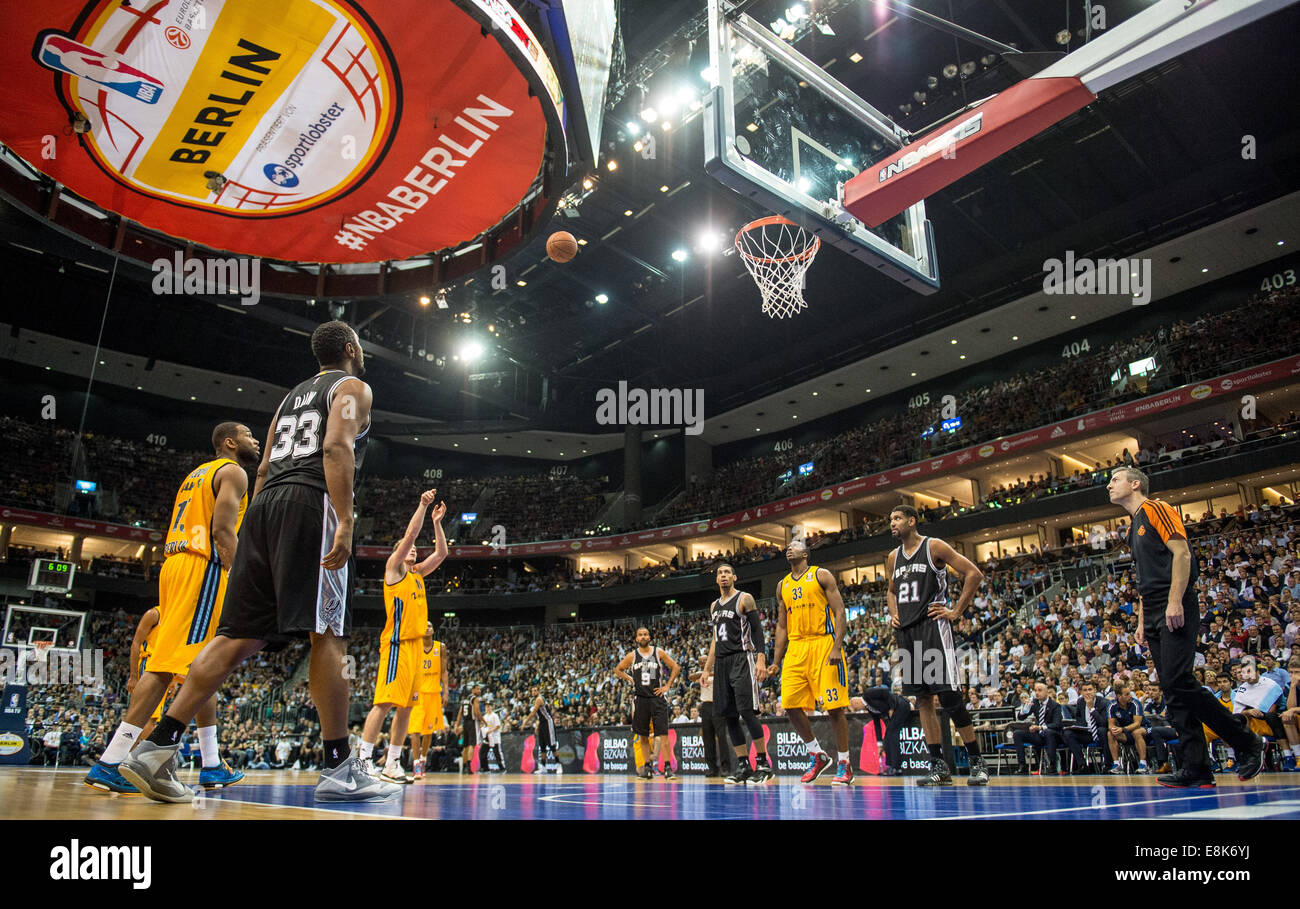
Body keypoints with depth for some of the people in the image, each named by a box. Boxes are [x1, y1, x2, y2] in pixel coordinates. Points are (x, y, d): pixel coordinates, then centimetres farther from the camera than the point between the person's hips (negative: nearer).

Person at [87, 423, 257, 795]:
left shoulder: (198, 474, 27)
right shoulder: (233, 472, -1)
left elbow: (174, 534, 24)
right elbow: (222, 530, -14)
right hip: (204, 567, -10)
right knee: (166, 666, -14)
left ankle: (212, 765, 18)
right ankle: (109, 765, -17)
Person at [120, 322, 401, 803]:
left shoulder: (292, 395, 31)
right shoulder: (353, 387, 8)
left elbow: (264, 468, 24)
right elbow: (337, 446, -12)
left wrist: (259, 533, 26)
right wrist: (344, 522, -20)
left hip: (266, 503, 8)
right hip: (312, 501, -8)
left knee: (239, 635, 5)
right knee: (328, 633, -9)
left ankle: (158, 747, 0)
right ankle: (339, 770, -8)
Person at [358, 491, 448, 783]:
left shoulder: (417, 572, 22)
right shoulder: (393, 567, 2)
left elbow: (441, 553, 23)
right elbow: (410, 534, -9)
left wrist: (436, 522, 21)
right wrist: (423, 504, -8)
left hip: (415, 643, 8)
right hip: (397, 642, -8)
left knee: (406, 705, 7)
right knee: (385, 701, -14)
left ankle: (392, 764, 11)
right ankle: (364, 760, -13)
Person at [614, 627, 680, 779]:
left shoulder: (659, 653, 1)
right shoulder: (632, 656, 4)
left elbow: (676, 667, 6)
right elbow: (618, 669, 17)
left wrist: (668, 686, -1)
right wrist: (630, 680, 5)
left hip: (657, 696, -2)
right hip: (640, 698, 2)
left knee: (663, 733, -8)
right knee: (643, 735, 6)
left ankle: (668, 767, -5)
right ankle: (648, 767, 16)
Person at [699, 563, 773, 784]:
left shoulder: (744, 599, -1)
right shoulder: (714, 606, 19)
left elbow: (757, 630, -7)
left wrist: (761, 659, -19)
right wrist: (707, 669, 19)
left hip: (742, 659, -7)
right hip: (722, 662, 7)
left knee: (746, 710, -14)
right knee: (729, 715, 3)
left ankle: (763, 764, -5)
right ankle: (743, 766, 8)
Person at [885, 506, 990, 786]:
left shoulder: (934, 547, -4)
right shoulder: (893, 558, 15)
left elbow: (974, 574, -7)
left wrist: (956, 611, -9)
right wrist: (894, 615, 12)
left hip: (933, 628, -6)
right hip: (906, 632, 7)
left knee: (948, 696, -9)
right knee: (922, 698, 6)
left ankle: (977, 762, 4)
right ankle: (939, 766, 12)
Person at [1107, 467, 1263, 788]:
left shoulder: (1156, 508, -1)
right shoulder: (1133, 526, 24)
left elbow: (1181, 553, -12)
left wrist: (1175, 602, -20)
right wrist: (1142, 621, 18)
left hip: (1176, 611, -9)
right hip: (1156, 616, 9)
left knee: (1178, 682, -16)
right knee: (1173, 690, 2)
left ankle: (1247, 743, -1)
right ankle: (1197, 769, 2)